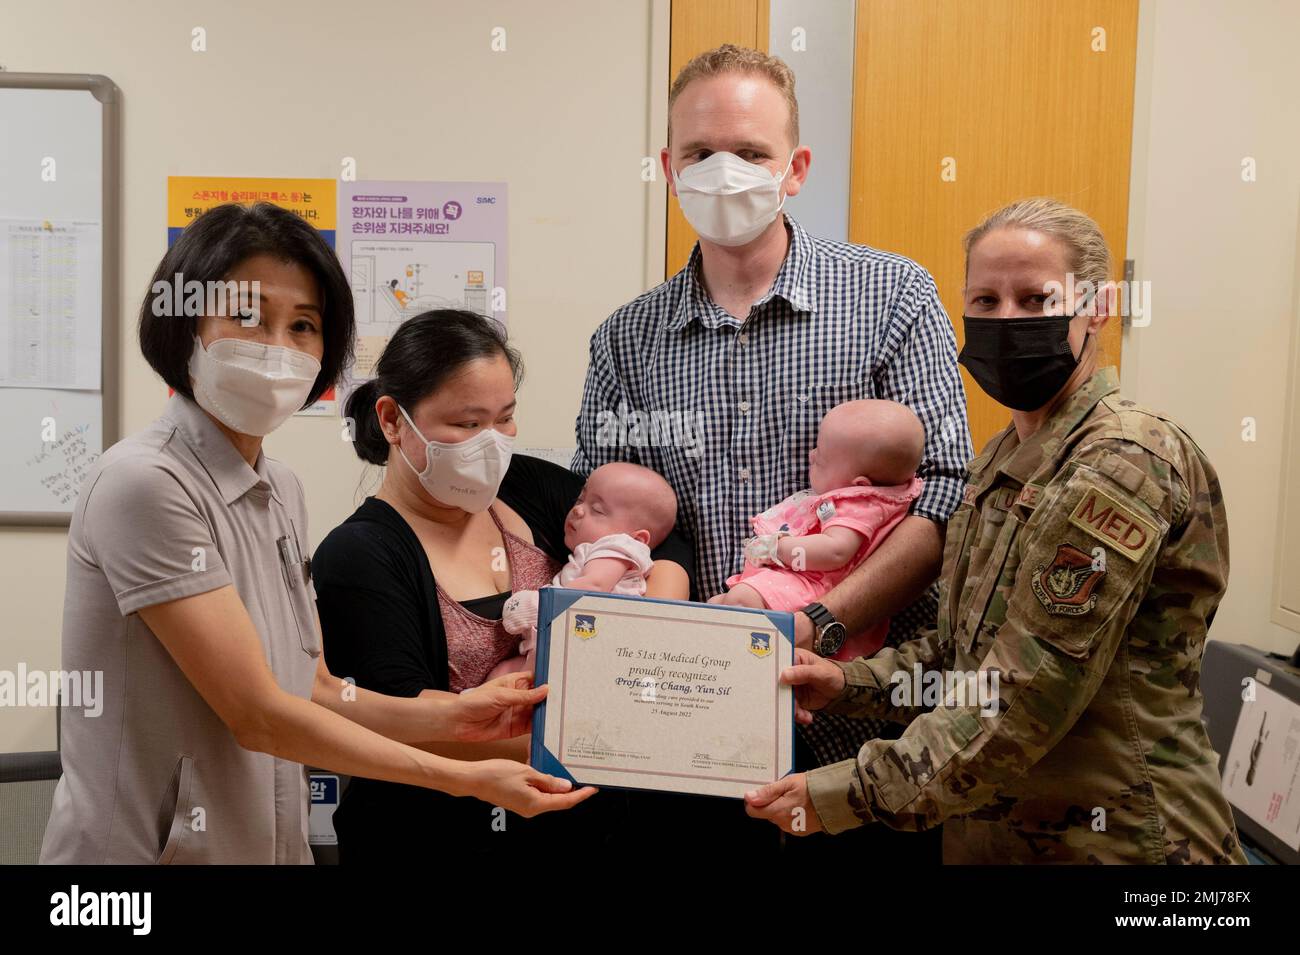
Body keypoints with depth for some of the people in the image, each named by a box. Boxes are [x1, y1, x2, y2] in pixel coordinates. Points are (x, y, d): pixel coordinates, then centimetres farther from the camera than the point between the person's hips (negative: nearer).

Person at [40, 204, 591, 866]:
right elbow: (256, 715, -22)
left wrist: (454, 717, -9)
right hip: (140, 846, -7)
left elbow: (311, 690, 4)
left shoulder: (281, 490, 3)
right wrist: (466, 779, -20)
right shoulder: (142, 483, -21)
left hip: (267, 841, 7)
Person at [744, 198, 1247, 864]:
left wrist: (845, 795, -22)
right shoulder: (1001, 458, 6)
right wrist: (849, 683, -4)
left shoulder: (1124, 463, -21)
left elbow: (1028, 702, -25)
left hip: (1112, 839, -7)